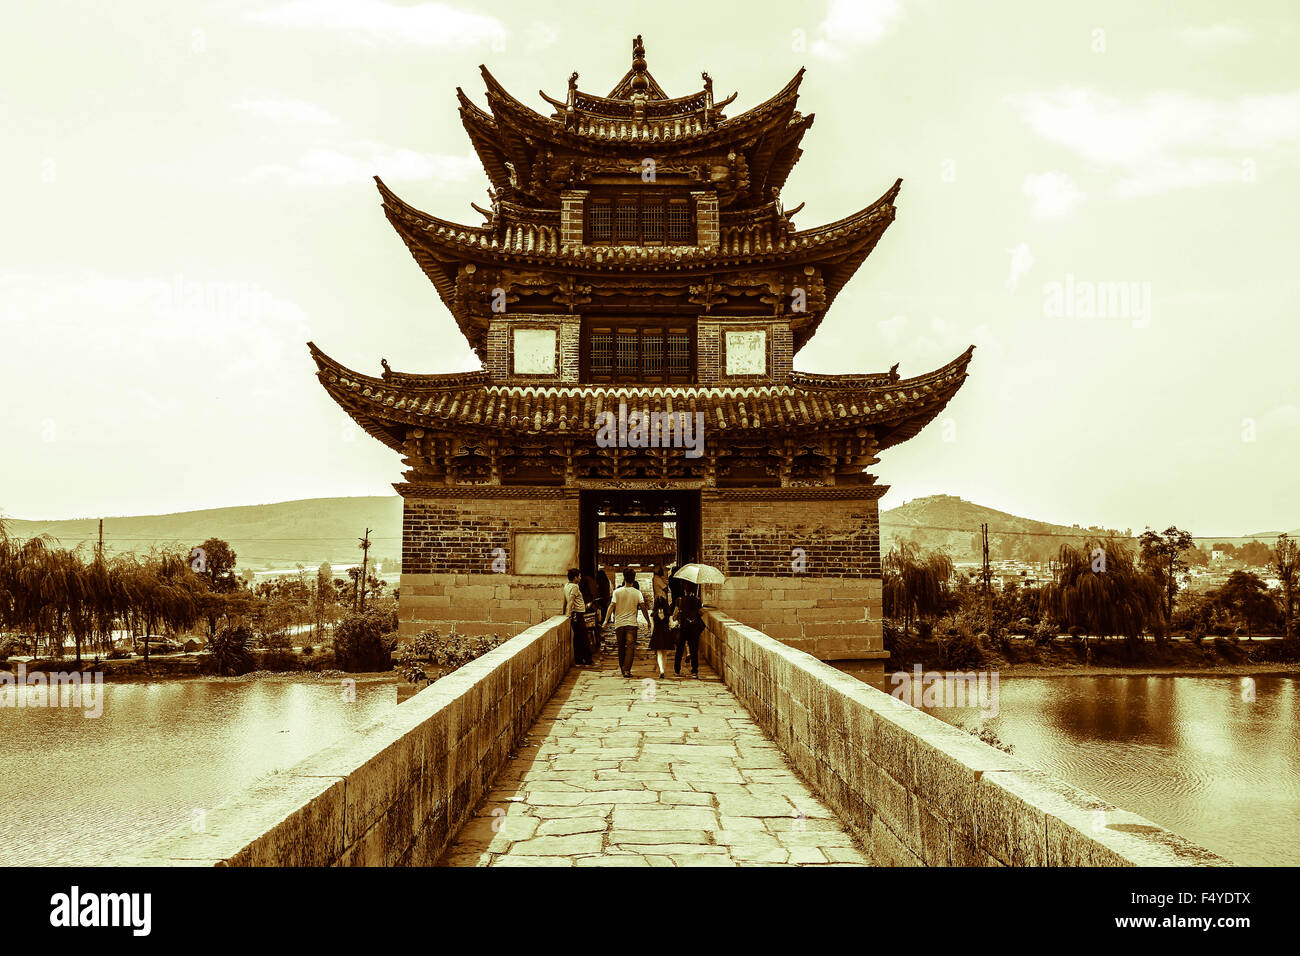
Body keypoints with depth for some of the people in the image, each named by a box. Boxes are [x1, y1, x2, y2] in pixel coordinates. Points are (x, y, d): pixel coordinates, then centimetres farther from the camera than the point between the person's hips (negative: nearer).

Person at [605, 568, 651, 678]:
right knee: (630, 647, -4)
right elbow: (643, 608, -2)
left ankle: (622, 668, 24)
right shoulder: (637, 593, -2)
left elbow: (611, 606, -6)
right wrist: (648, 621, 7)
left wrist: (606, 620, -4)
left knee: (621, 647, 14)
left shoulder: (617, 592, -1)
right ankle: (627, 670, -16)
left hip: (619, 623, 2)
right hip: (631, 623, -2)